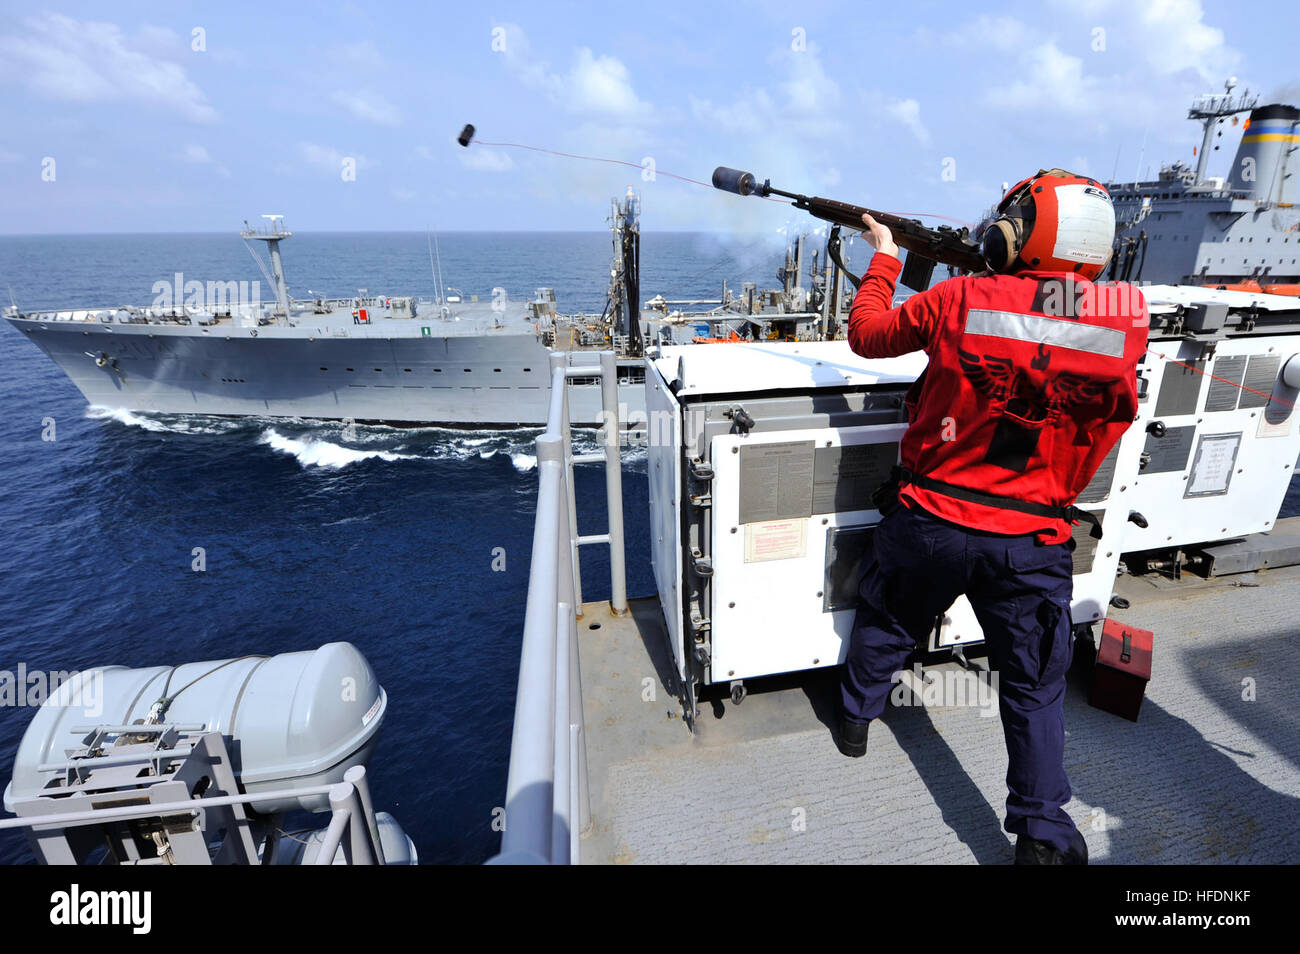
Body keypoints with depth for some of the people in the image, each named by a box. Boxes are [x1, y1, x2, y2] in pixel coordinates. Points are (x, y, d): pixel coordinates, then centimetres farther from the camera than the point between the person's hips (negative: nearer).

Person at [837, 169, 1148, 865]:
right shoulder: (1126, 321, -6)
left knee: (887, 621, 25)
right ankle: (1044, 836, 23)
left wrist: (883, 258, 18)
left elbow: (867, 334, 2)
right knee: (1035, 685, 16)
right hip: (1034, 539, 1)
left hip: (931, 521, 0)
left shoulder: (959, 299, -13)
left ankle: (856, 716, 47)